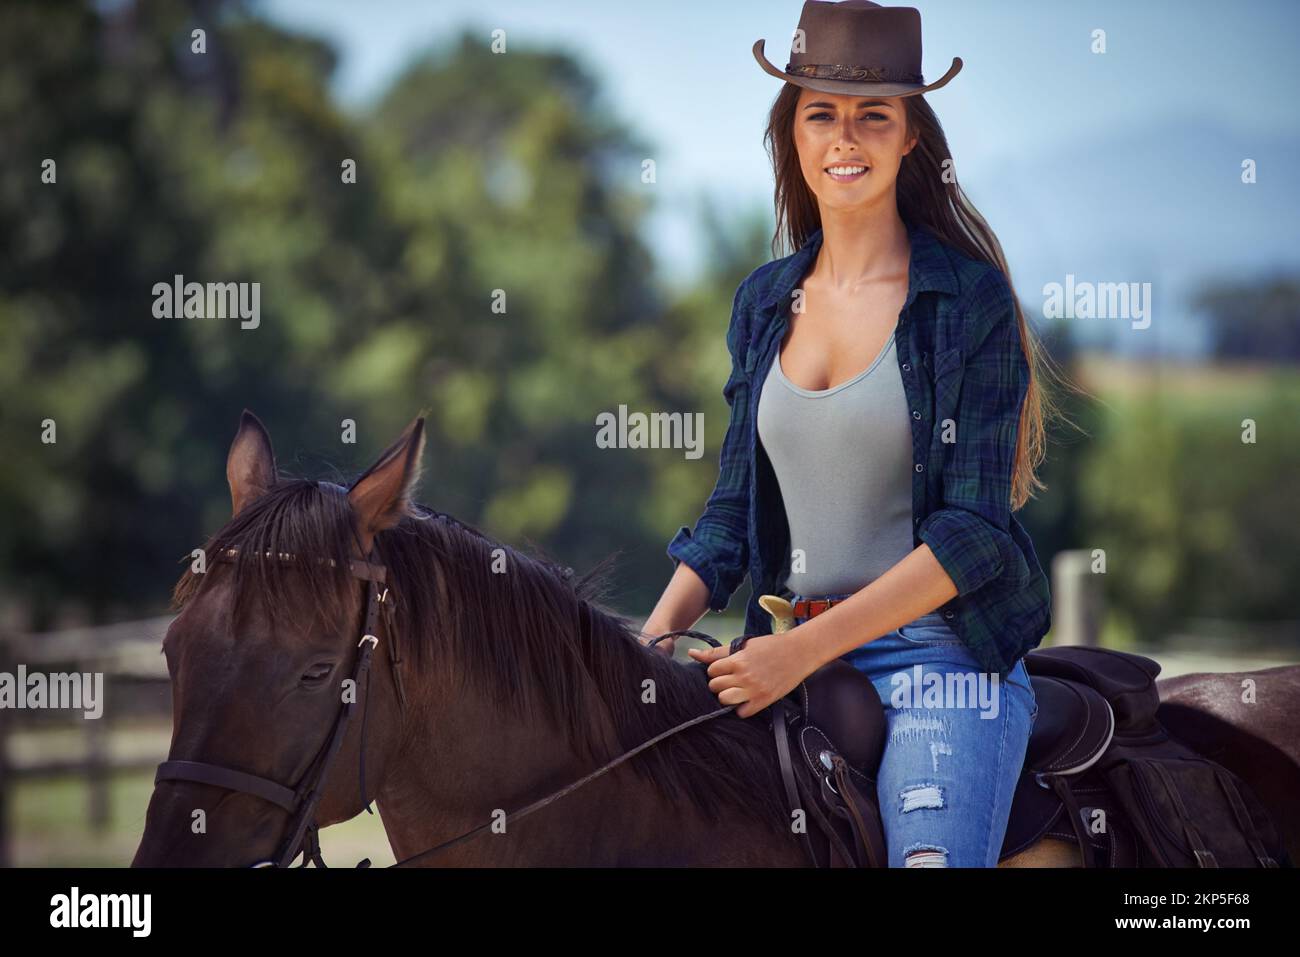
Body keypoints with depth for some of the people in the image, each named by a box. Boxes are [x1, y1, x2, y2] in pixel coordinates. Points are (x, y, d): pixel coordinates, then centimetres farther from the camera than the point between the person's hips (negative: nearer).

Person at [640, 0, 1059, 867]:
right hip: (790, 657, 5)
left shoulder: (969, 298, -4)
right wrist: (655, 636, -1)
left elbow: (972, 530, -10)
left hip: (941, 649, -5)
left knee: (932, 855, -22)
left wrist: (806, 649, -16)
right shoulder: (764, 303, 13)